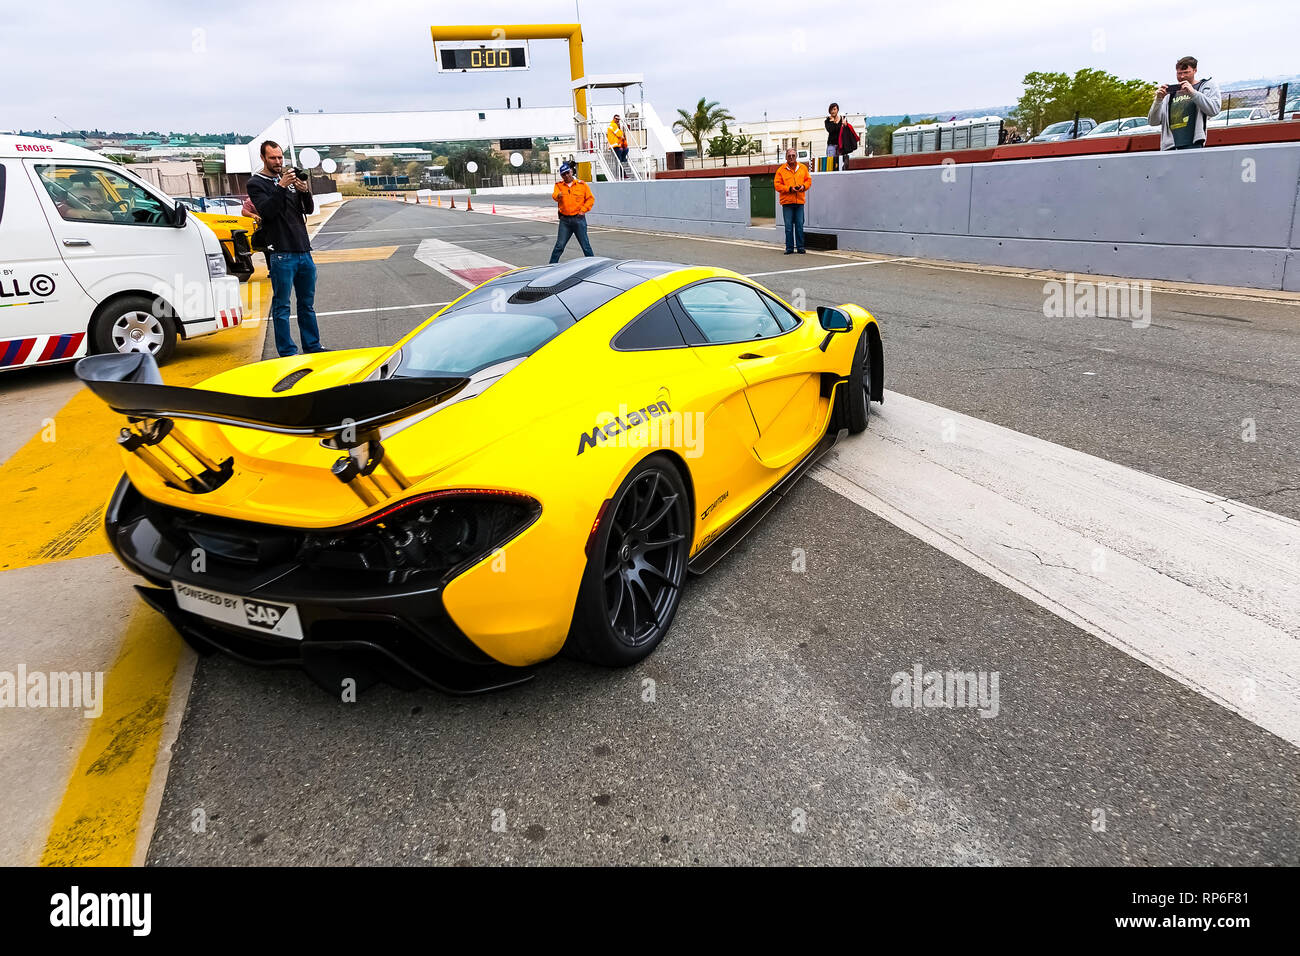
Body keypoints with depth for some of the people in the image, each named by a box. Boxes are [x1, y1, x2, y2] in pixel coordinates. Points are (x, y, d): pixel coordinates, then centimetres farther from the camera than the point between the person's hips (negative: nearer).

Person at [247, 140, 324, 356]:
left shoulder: (290, 177, 17)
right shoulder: (256, 183, 0)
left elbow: (309, 209, 10)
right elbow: (266, 211, -15)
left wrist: (305, 190, -9)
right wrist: (281, 187, -22)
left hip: (303, 250, 6)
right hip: (280, 254, -6)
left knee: (307, 304, 13)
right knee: (282, 306, -3)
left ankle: (312, 346, 22)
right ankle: (287, 353, 1)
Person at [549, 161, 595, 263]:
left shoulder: (582, 184, 3)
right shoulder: (559, 185, 6)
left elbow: (590, 199, 6)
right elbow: (554, 195, -13)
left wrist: (583, 210, -6)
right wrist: (558, 195, -37)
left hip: (578, 219, -1)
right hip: (564, 220, 1)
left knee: (585, 245, 4)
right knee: (559, 245, 1)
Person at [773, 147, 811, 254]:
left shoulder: (803, 168, 10)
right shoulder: (781, 170, 1)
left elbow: (808, 180, 15)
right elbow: (777, 185, -3)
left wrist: (804, 186, -6)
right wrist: (790, 189, -13)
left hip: (800, 201, 2)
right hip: (787, 202, -2)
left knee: (799, 225, 2)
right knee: (789, 226, 0)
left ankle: (800, 247, 9)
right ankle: (789, 247, 8)